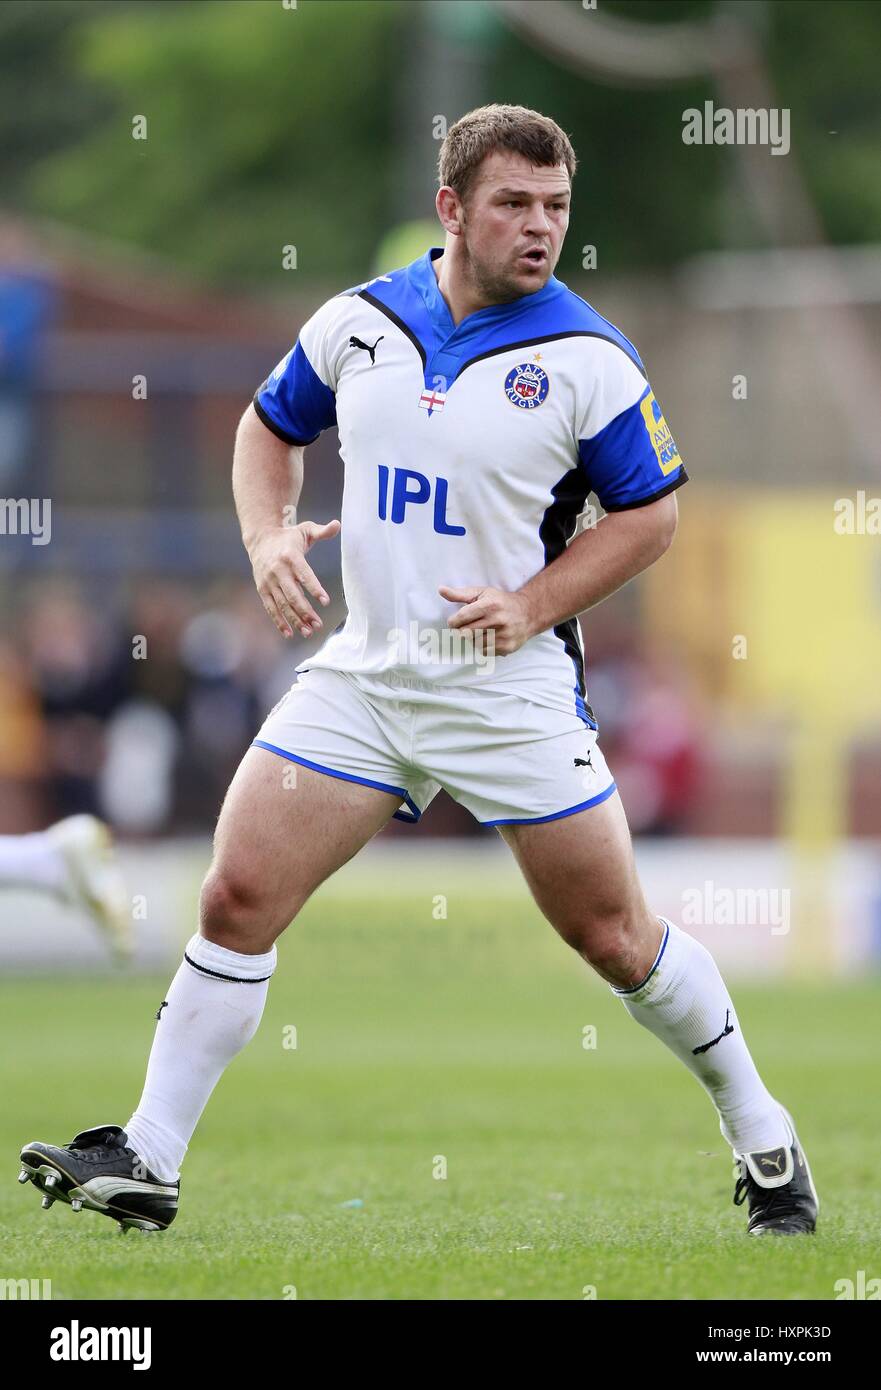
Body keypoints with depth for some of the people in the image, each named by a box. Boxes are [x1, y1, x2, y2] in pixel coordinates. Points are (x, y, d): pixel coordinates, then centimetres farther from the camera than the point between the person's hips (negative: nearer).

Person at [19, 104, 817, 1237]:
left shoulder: (586, 358, -9)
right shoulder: (358, 322, 2)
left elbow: (650, 513, -1)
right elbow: (270, 426, 18)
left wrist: (533, 604, -13)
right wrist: (267, 538, 0)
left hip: (514, 690, -3)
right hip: (361, 673, 3)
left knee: (613, 937, 1)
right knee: (238, 899, -5)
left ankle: (757, 1129, 23)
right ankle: (147, 1161, 2)